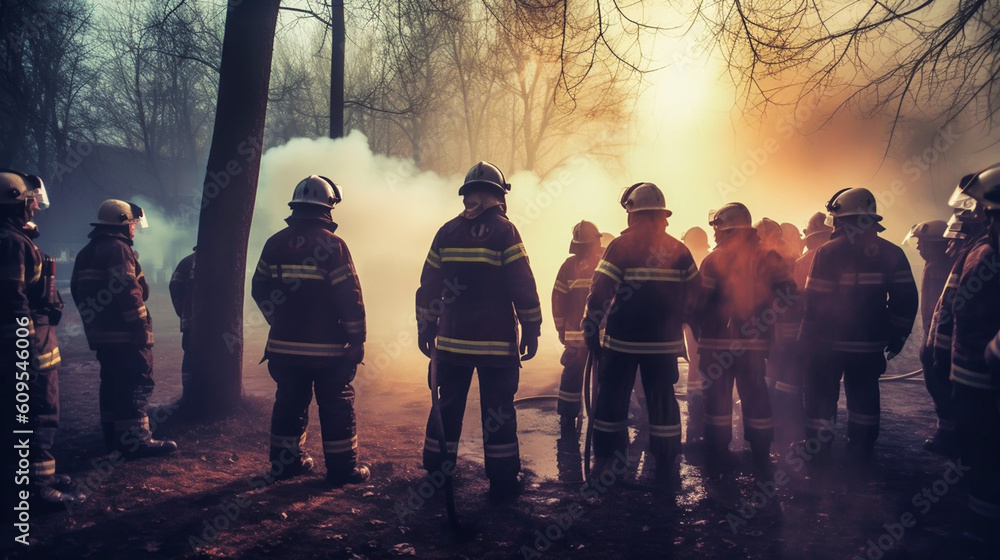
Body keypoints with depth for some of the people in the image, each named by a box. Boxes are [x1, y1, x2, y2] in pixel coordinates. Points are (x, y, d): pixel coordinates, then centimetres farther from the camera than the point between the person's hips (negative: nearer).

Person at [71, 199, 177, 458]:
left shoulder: (86, 253, 18)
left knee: (113, 382, 17)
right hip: (125, 334, -10)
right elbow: (127, 292, -23)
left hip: (102, 332, 10)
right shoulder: (117, 248, -14)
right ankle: (136, 441, -11)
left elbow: (79, 291, 22)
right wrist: (142, 325, -20)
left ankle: (113, 435, 25)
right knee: (137, 384, -9)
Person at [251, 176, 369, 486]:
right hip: (326, 347, -5)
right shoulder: (331, 243, -13)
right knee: (336, 407, 5)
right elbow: (349, 297, -16)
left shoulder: (275, 243, 4)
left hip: (284, 345, 5)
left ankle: (285, 461, 25)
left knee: (289, 402, 16)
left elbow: (259, 289, 11)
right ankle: (343, 468, 10)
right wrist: (356, 339, -8)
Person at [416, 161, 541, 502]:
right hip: (497, 343, -3)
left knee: (447, 406, 13)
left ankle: (437, 472, 22)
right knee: (498, 409, 3)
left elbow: (428, 285, 7)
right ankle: (502, 481, 8)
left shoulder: (447, 232, 5)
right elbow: (523, 286, -10)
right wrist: (531, 330, -3)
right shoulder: (504, 231, -7)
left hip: (451, 340, 4)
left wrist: (425, 328, 16)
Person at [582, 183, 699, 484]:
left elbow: (599, 292, -13)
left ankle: (606, 465, 13)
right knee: (663, 402, 12)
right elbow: (694, 294, 8)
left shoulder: (621, 246, -8)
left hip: (622, 340, -3)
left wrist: (590, 330, -5)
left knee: (612, 401, 8)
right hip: (664, 342, 3)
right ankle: (667, 468, 16)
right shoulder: (679, 250, 4)